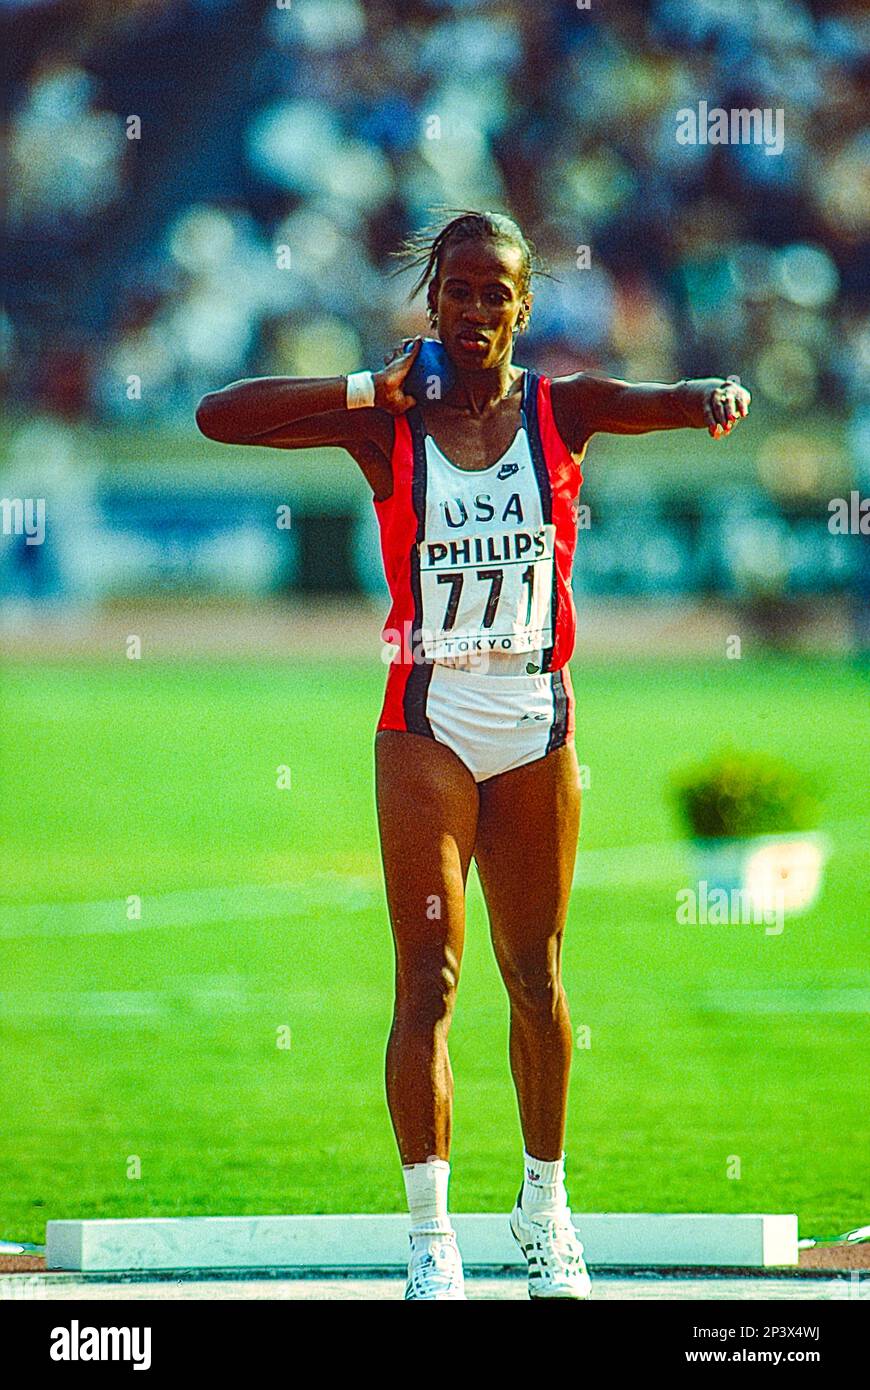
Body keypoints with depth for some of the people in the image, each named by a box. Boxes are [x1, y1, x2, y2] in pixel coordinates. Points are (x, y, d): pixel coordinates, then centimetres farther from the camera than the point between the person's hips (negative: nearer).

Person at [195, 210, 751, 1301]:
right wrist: (370, 389, -14)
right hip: (430, 727, -2)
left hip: (538, 726, 2)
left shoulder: (560, 410, 1)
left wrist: (718, 396, -39)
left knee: (536, 975, 11)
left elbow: (674, 402, -14)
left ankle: (544, 1205, 27)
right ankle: (429, 1239, -6)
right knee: (428, 979, -6)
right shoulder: (386, 424, -3)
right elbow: (218, 418, -10)